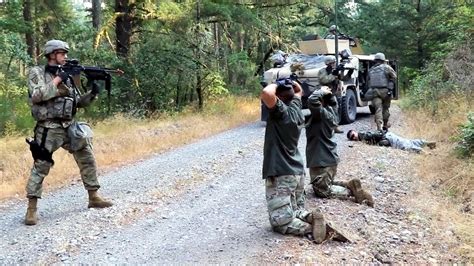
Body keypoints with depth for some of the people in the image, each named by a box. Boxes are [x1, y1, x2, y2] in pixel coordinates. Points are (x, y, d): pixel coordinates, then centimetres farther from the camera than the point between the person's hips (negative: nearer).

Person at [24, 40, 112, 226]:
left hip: (70, 127, 6)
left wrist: (92, 93, -4)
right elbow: (36, 96, -21)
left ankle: (94, 198, 22)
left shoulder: (67, 74, 12)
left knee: (88, 160, 8)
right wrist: (57, 81, -18)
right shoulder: (37, 73, -4)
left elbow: (79, 102, 14)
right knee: (40, 167, -4)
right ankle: (31, 208, 4)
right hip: (49, 129, -6)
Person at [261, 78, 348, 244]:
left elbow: (266, 94, -37)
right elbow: (298, 91, 29)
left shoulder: (281, 111, -16)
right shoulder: (295, 108, 7)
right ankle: (312, 218, -5)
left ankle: (311, 228, -20)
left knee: (280, 222, -5)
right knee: (297, 213, 21)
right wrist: (291, 83, 13)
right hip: (297, 172, 8)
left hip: (281, 175, -8)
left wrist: (275, 84, -17)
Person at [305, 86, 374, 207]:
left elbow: (312, 100, -40)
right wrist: (330, 94, 6)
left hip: (322, 160, -9)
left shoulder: (321, 113, -22)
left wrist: (322, 91, -23)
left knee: (322, 190, 7)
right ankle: (351, 186, 11)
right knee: (327, 184, 28)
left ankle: (350, 191, -2)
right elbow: (333, 102, 26)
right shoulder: (331, 111, 3)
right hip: (330, 158, 9)